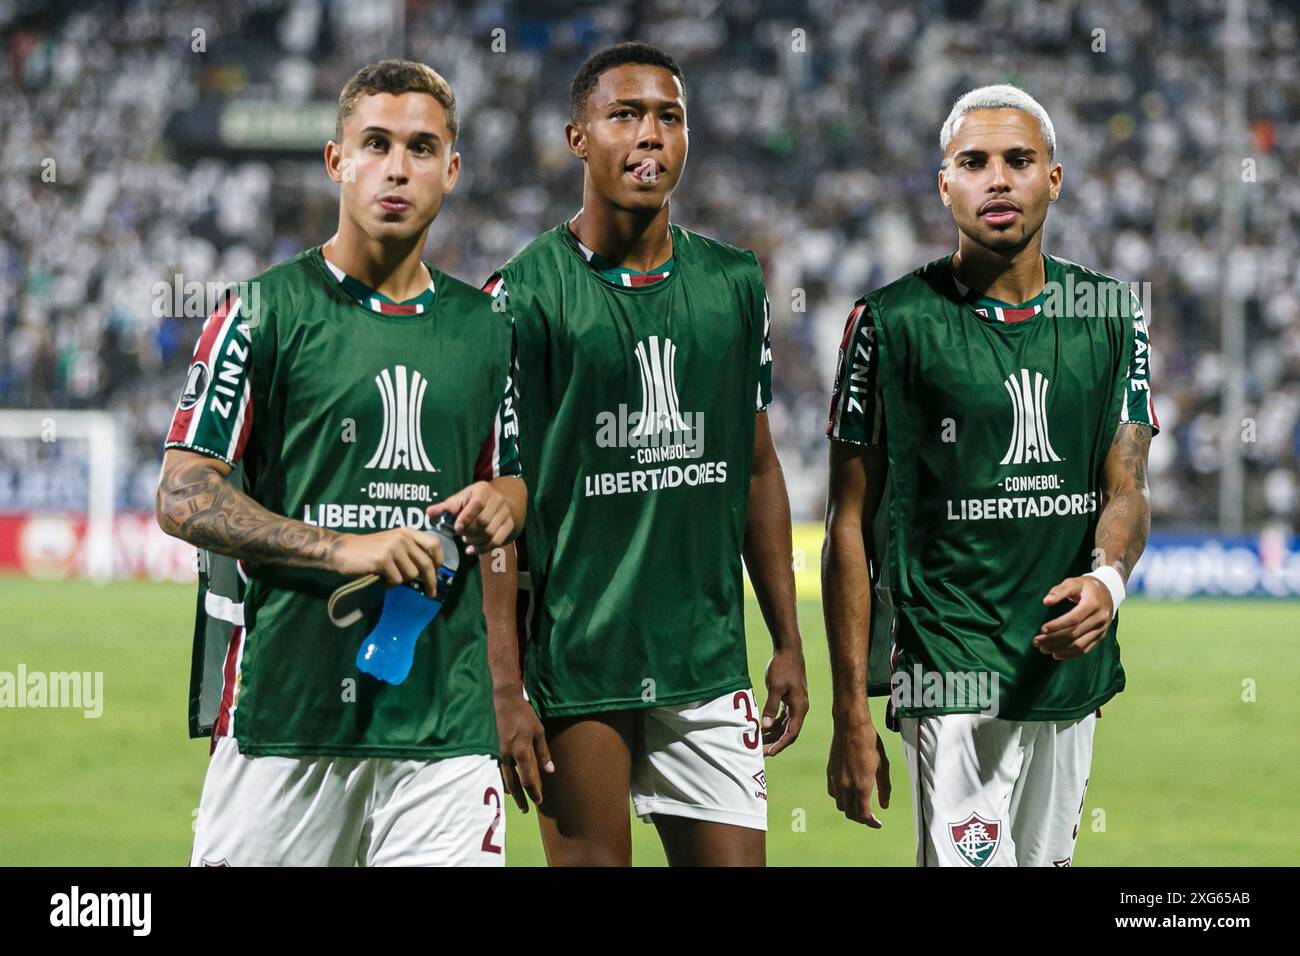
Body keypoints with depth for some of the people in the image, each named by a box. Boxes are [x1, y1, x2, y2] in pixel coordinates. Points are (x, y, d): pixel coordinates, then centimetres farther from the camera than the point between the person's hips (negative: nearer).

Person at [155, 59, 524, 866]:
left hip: (447, 715, 3)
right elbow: (184, 498, -4)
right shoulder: (263, 313, 0)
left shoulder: (486, 327, 14)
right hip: (284, 707, -3)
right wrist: (343, 549, -15)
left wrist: (502, 505, 2)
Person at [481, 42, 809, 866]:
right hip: (574, 666, -4)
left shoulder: (734, 284, 10)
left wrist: (789, 642, 13)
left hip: (709, 664, 4)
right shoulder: (528, 295, -5)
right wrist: (505, 689, -12)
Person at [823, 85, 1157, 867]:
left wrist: (1107, 578, -21)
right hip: (954, 677, -4)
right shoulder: (892, 323, -3)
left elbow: (1126, 487, 4)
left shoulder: (1112, 316, 9)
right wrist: (851, 716, -6)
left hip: (1074, 666, 4)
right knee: (971, 859, -16)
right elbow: (849, 524, -1)